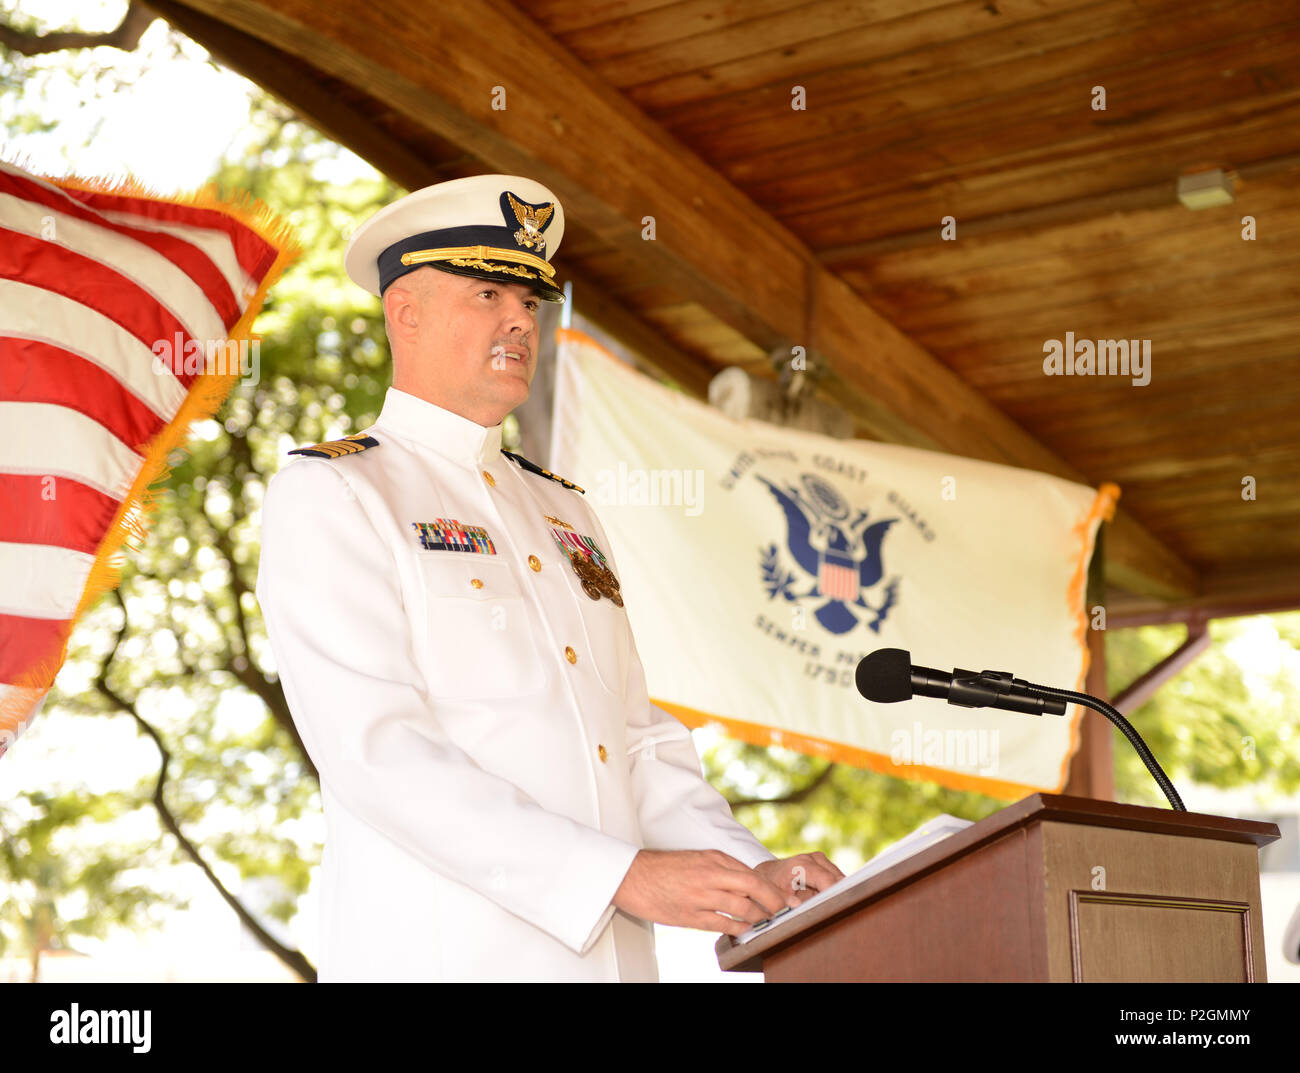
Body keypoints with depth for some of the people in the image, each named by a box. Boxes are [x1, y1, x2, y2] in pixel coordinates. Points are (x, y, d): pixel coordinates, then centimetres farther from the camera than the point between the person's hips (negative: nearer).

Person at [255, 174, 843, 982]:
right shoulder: (328, 498, -5)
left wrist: (754, 877, -4)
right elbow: (379, 755, -17)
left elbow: (637, 740, 13)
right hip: (444, 954, -6)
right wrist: (628, 876, -21)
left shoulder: (565, 513, 16)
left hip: (615, 953, 6)